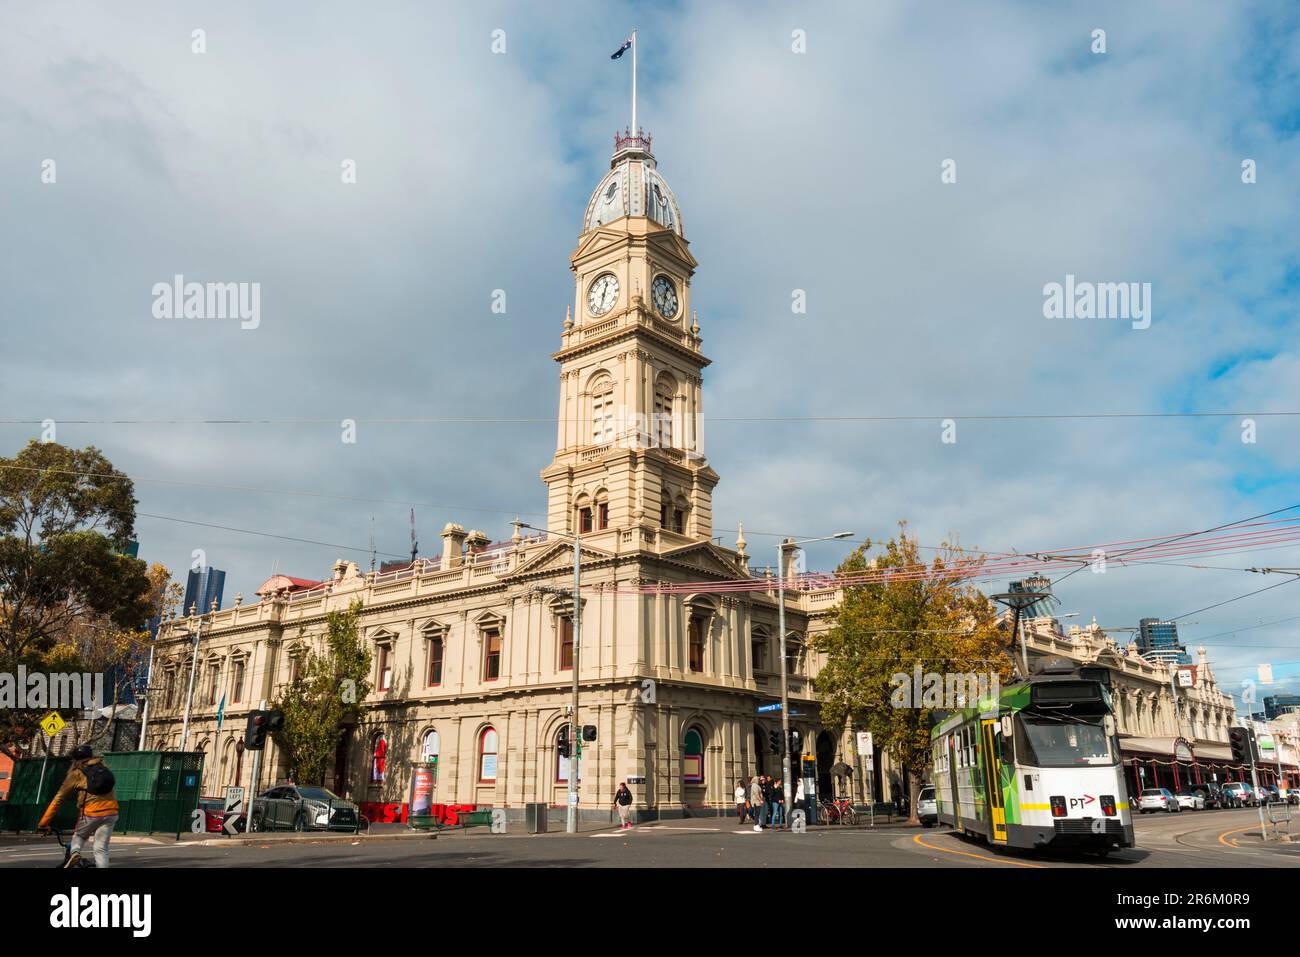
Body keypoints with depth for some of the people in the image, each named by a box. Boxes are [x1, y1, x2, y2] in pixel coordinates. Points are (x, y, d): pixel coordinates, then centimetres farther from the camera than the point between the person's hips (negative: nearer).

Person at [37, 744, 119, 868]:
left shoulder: (76, 773, 11)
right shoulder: (104, 767, 21)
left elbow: (58, 799, 9)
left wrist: (43, 823, 14)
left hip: (91, 813, -2)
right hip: (111, 812, 2)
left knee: (79, 837, 25)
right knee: (101, 849, 4)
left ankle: (74, 852, -3)